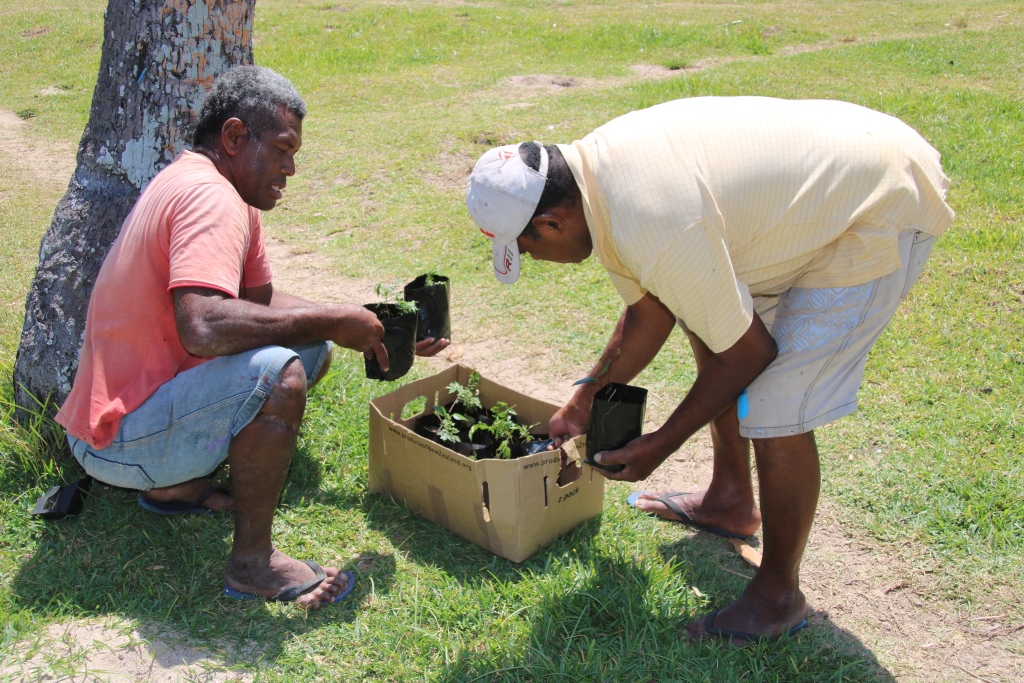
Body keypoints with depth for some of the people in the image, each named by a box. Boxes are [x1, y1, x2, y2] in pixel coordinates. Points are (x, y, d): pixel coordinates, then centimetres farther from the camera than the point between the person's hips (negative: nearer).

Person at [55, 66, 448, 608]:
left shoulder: (206, 189, 12)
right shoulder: (211, 197, -21)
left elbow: (261, 300, 17)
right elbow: (203, 328, -37)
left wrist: (379, 331, 8)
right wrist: (330, 322, -26)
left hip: (145, 393, 10)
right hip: (121, 438, -10)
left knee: (314, 350, 12)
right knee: (279, 375, -33)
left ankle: (179, 483, 12)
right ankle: (253, 562, -15)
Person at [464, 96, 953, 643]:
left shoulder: (656, 228, -33)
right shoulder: (593, 166, -3)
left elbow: (748, 352, -19)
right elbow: (648, 311, 10)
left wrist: (662, 444, -8)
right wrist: (584, 402, 16)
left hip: (880, 208, -10)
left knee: (773, 411, -12)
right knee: (706, 314, 19)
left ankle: (778, 593, 11)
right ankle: (731, 500, 35)